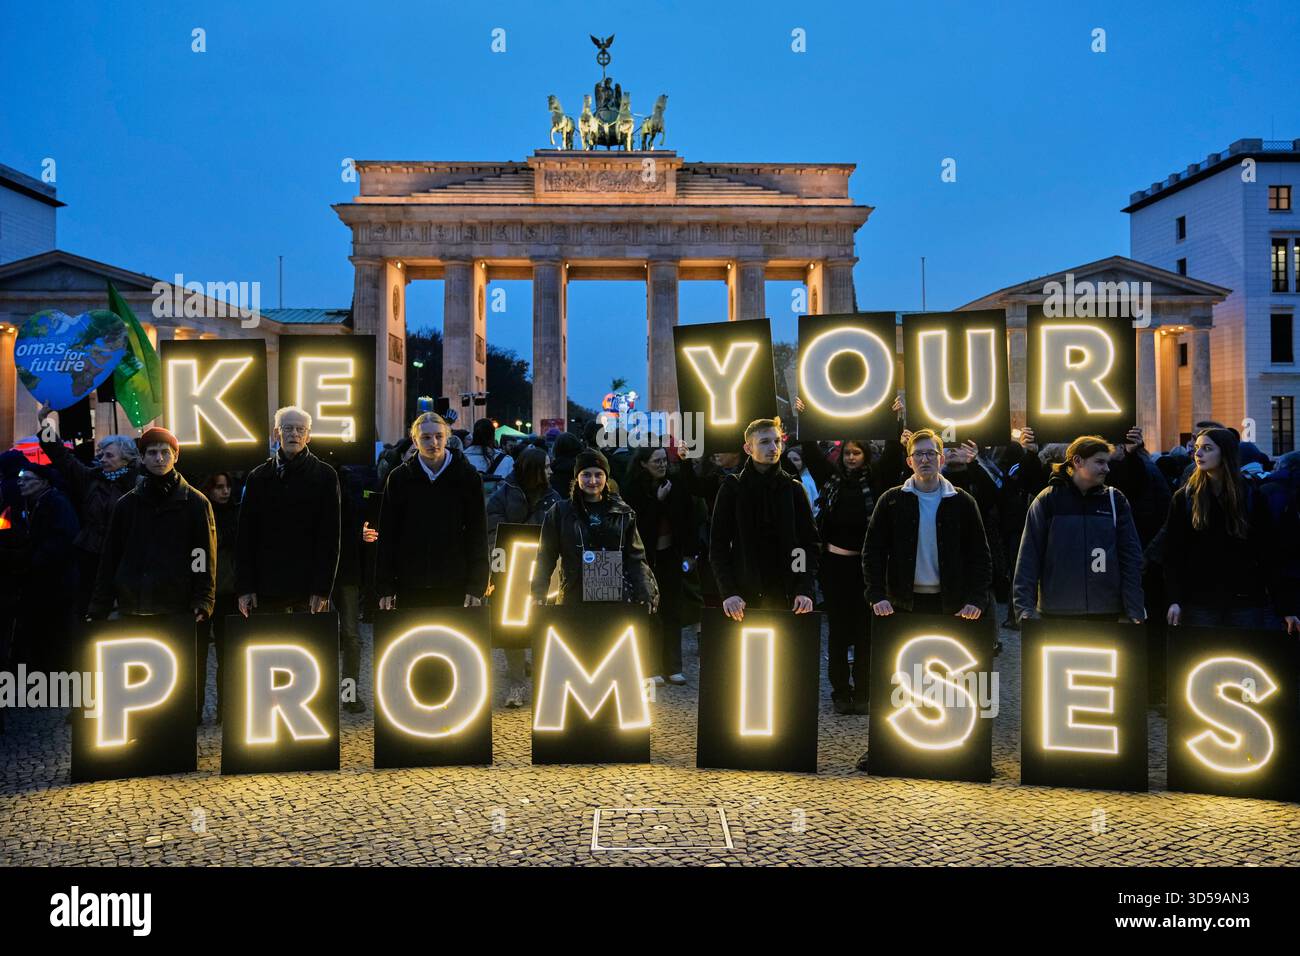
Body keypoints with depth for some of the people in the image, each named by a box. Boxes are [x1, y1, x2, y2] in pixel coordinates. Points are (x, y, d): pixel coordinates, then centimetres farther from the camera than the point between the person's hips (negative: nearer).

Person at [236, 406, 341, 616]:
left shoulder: (325, 476, 2)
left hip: (310, 586, -2)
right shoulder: (259, 477, 9)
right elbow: (245, 537, 8)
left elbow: (330, 537, -2)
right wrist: (244, 587, 1)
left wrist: (322, 588, -9)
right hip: (266, 586, 2)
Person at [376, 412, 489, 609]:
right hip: (410, 589, 1)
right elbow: (386, 536, 5)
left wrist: (476, 587, -4)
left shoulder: (467, 476, 0)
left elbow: (478, 534, 2)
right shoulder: (399, 478, 3)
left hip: (455, 588, -1)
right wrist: (385, 588, 0)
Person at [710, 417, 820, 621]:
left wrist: (806, 590, -7)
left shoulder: (794, 488, 7)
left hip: (787, 596, 1)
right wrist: (728, 592, -11)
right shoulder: (731, 488, 2)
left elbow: (811, 543, 5)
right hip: (745, 596, -1)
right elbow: (718, 545, 0)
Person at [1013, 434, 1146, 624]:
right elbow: (1029, 556, -4)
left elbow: (1131, 556, 2)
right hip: (1057, 612, -2)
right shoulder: (1048, 500, -1)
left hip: (1106, 612, 2)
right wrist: (1025, 608, -11)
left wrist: (1135, 609, -5)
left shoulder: (1115, 500, 4)